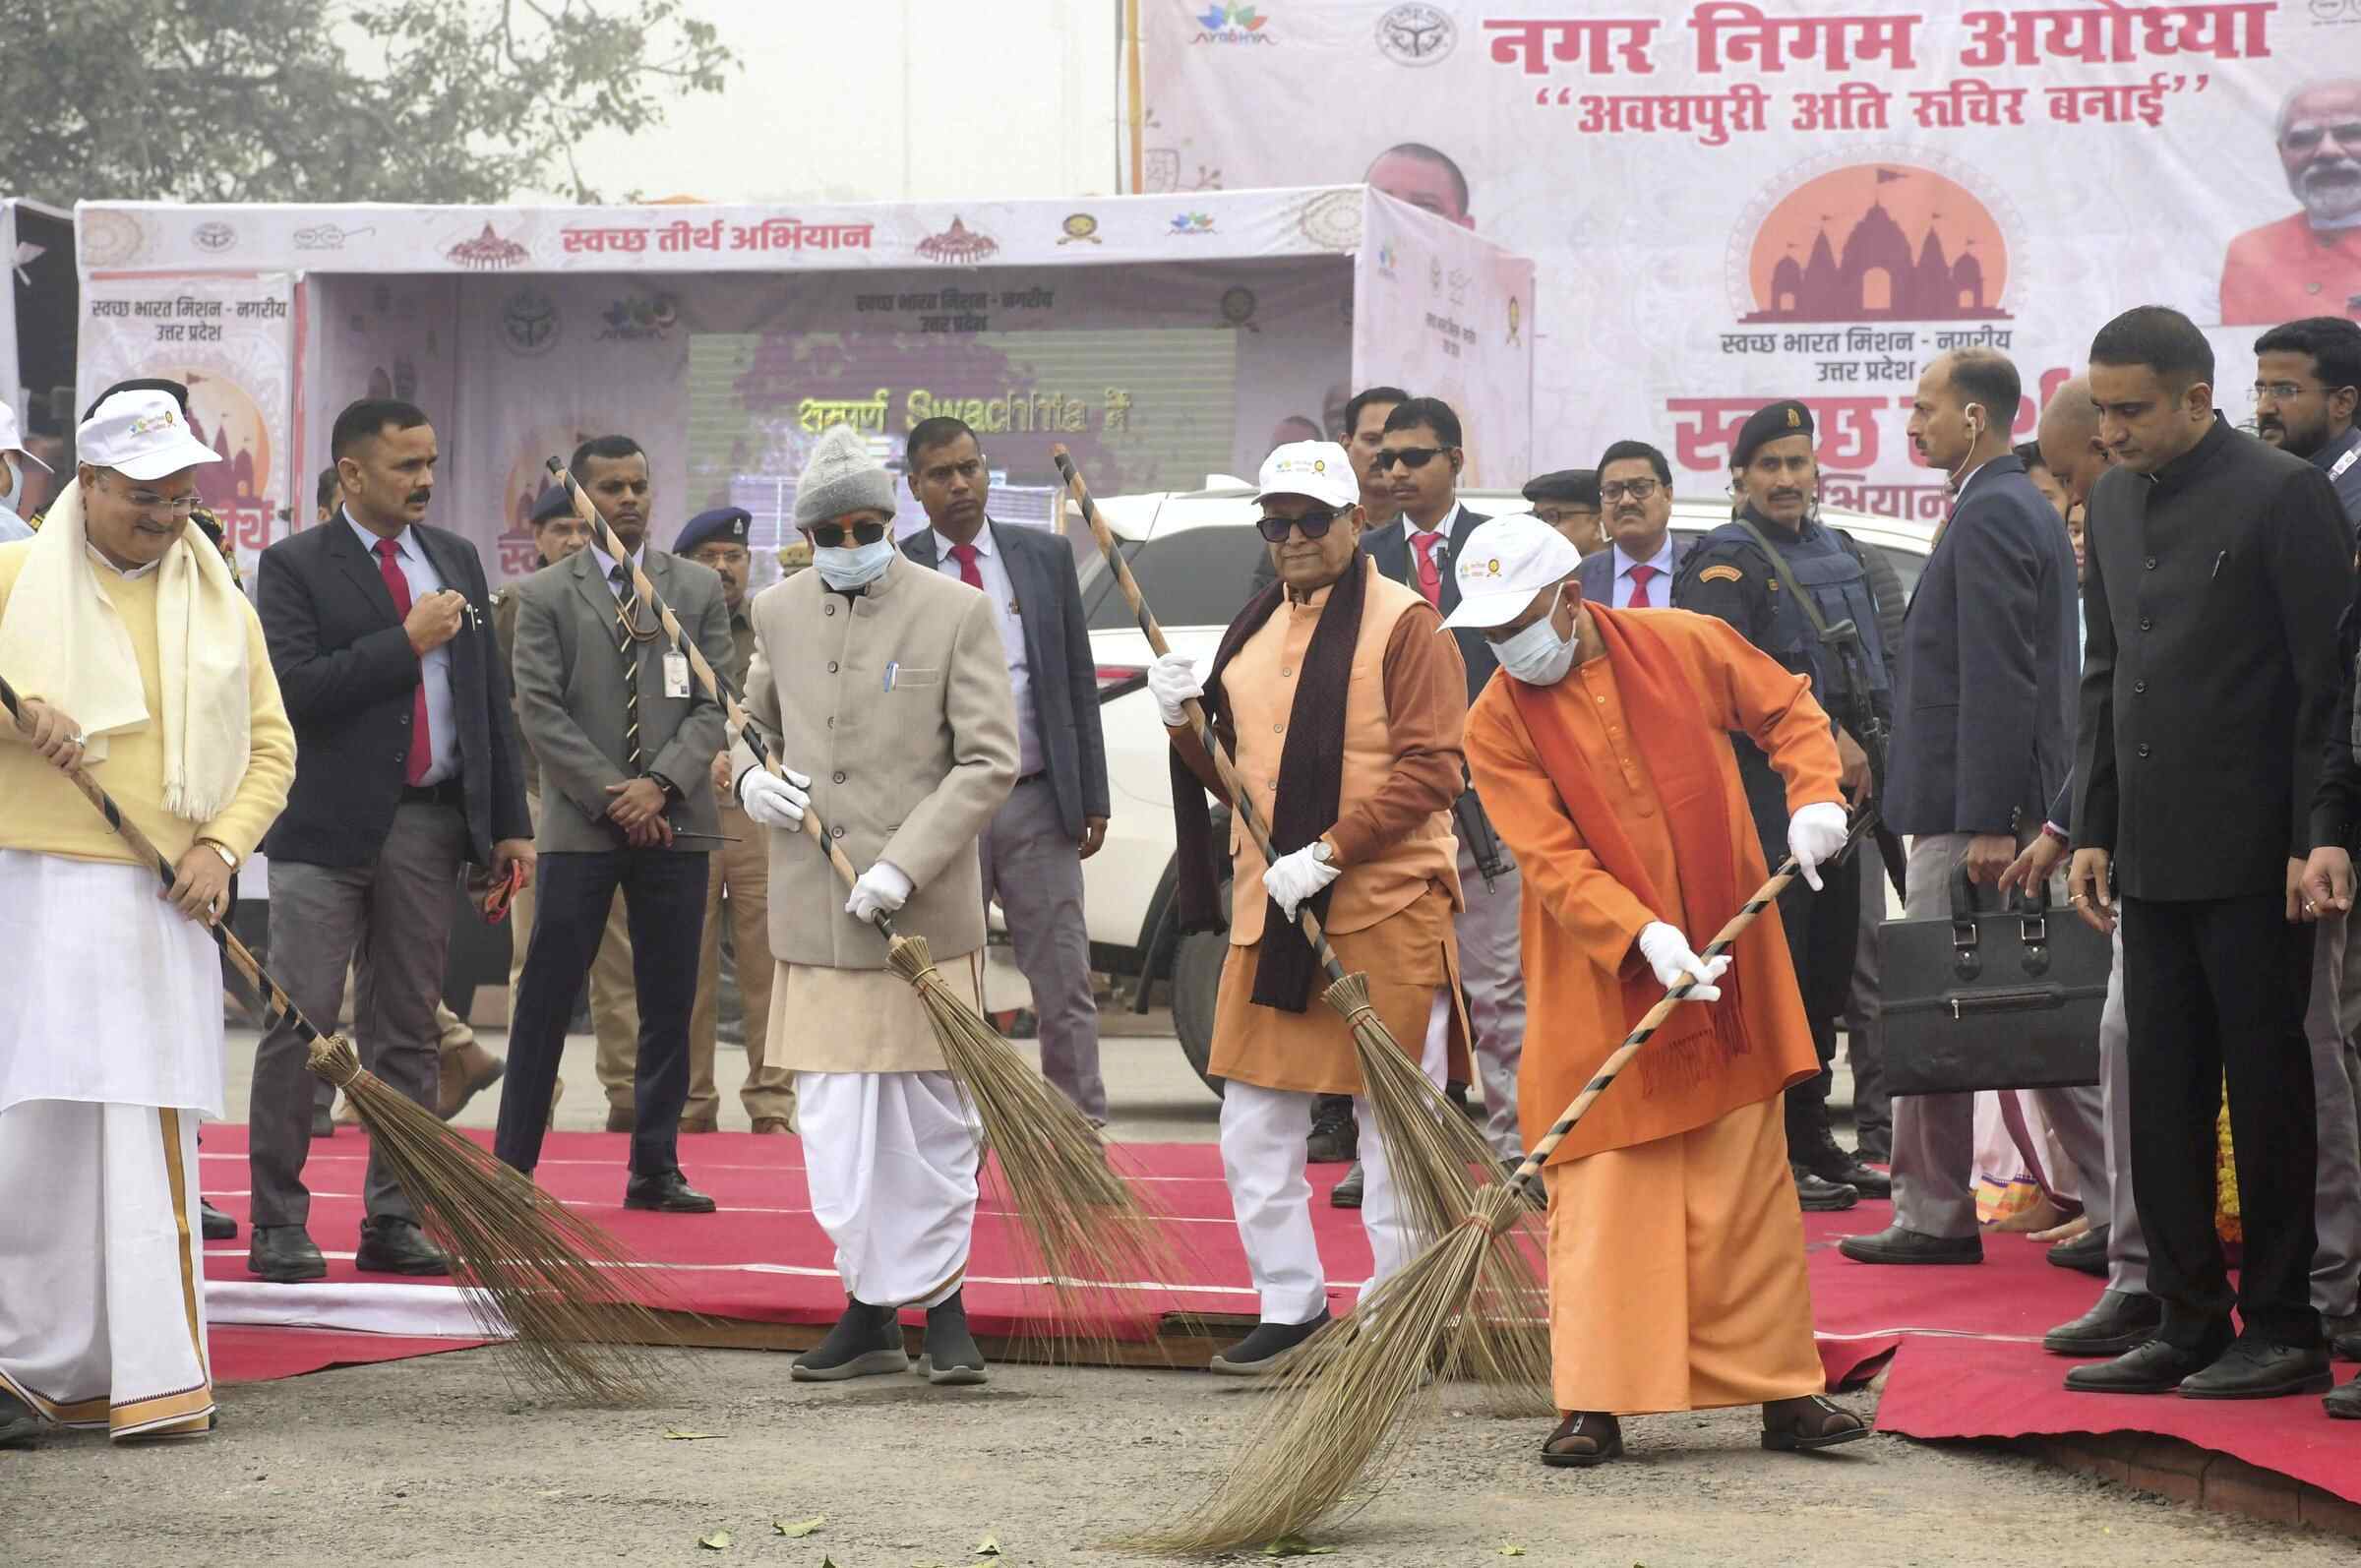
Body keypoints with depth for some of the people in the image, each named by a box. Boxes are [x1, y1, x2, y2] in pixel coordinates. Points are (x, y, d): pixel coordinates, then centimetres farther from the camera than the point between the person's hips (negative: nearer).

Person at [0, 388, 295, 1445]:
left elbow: (270, 747, 15)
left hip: (160, 908, 3)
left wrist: (221, 846, -2)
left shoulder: (219, 605, 13)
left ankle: (150, 1378, 2)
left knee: (152, 1137, 0)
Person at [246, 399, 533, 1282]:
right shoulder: (295, 567, -2)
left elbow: (491, 698, 16)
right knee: (301, 1026, -5)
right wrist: (406, 642, -14)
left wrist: (511, 823, 11)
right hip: (329, 826, -5)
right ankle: (278, 1223, 0)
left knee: (407, 1031, 8)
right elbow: (295, 689, -16)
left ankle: (392, 1221, 13)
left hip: (429, 824, 5)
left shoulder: (456, 560, 15)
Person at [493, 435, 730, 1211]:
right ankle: (513, 1167, 3)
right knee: (546, 1000, -2)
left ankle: (655, 1169, 12)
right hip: (580, 826, -2)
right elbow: (539, 711, -3)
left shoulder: (698, 589, 10)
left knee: (669, 1001, 5)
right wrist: (610, 795, -11)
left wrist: (660, 785, -10)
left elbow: (712, 705, 5)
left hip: (674, 822, 2)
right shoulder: (544, 595, 3)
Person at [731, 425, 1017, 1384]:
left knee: (933, 1116, 4)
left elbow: (990, 761, -8)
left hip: (924, 907, -3)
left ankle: (941, 1304, 15)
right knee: (834, 1122, 3)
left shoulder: (957, 612, -4)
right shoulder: (779, 613, 9)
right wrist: (749, 776, 1)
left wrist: (902, 866, -17)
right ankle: (869, 1309, 12)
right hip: (815, 911, 3)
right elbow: (752, 718, 26)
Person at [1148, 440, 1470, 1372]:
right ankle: (1289, 1306, 19)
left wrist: (1328, 854, -20)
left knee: (1396, 1135, 0)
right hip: (1272, 912, 7)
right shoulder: (1253, 631, 16)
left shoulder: (1402, 624, -7)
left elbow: (1431, 769, -14)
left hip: (1386, 910, -7)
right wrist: (1187, 726, 2)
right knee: (1254, 1133, 8)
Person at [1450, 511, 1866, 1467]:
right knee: (1600, 1197, -4)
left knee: (1749, 1186, 5)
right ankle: (1592, 1405, 0)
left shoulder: (1688, 647, -2)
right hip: (1598, 993, -1)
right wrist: (1642, 936, -26)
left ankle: (1783, 1392, 11)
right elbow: (1553, 859, -13)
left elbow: (1789, 709, 13)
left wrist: (1814, 796, -5)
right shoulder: (1497, 724, -7)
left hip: (1727, 974, 1)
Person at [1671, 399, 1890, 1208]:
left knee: (1828, 965, 11)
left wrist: (1866, 744, 9)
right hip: (1763, 791, -8)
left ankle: (1810, 1137, 20)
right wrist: (1824, 736, -20)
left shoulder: (1839, 552, 17)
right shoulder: (1726, 563, -7)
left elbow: (1869, 662, 25)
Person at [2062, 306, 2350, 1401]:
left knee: (2268, 1093, -1)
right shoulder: (2116, 500, 12)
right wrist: (2092, 828, 13)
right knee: (2163, 1096, 8)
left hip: (2251, 853, -7)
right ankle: (2189, 1325, 14)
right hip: (2152, 856, 7)